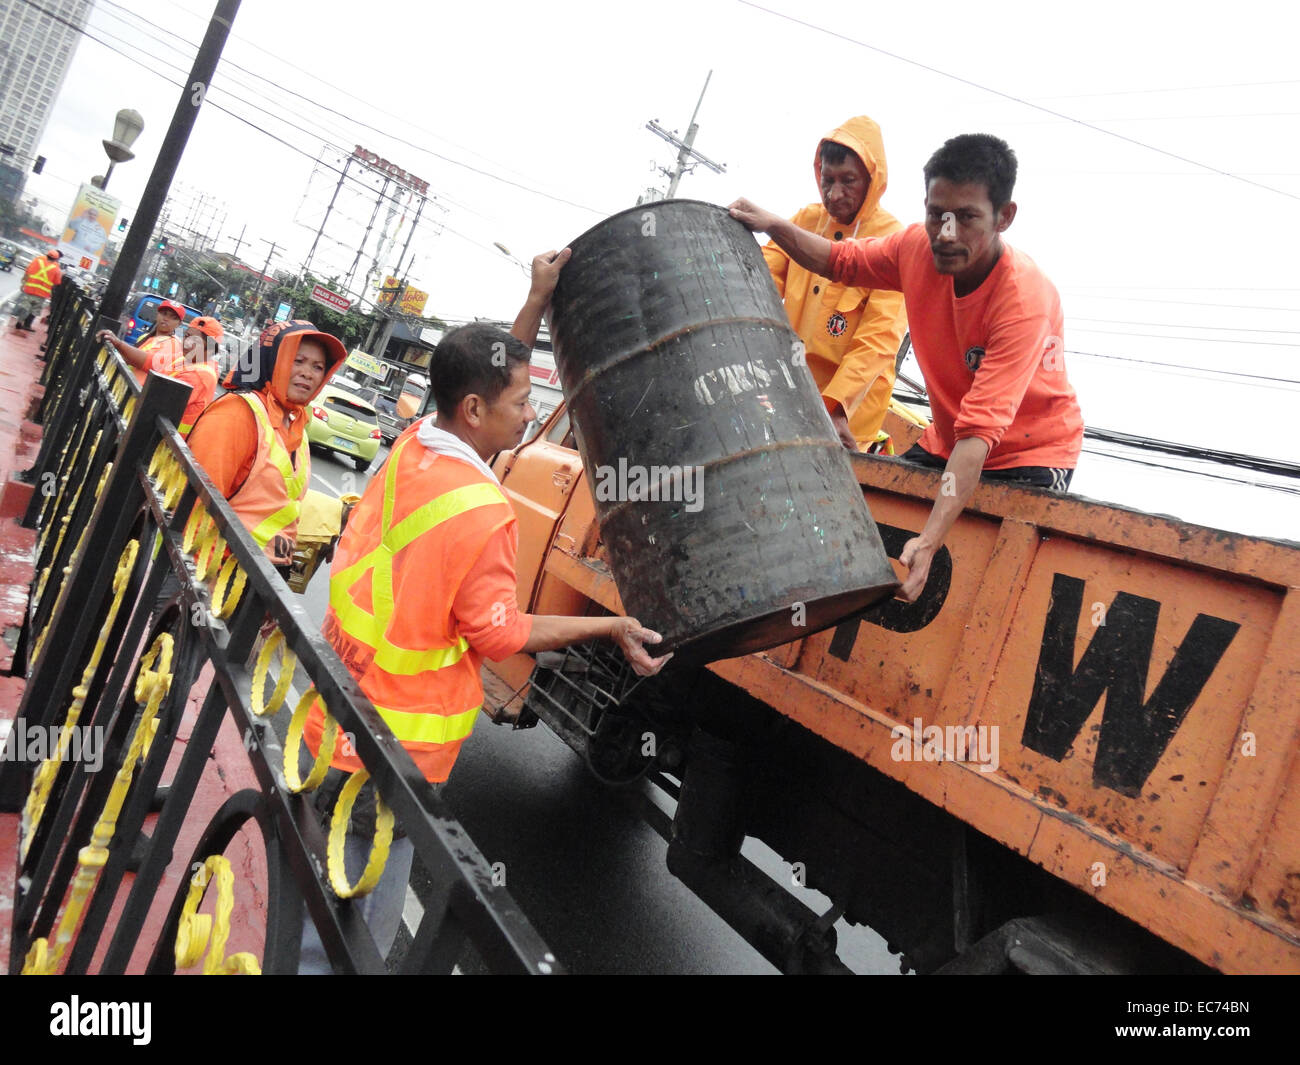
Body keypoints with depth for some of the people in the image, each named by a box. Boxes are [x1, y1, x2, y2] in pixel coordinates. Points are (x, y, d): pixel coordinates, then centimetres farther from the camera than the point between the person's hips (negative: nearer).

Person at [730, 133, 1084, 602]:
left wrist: (930, 541, -48)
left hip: (1030, 454, -5)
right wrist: (775, 226, -12)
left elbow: (979, 433, -40)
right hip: (944, 443, 6)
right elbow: (838, 260, 6)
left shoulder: (1027, 299, -32)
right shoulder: (919, 247, -15)